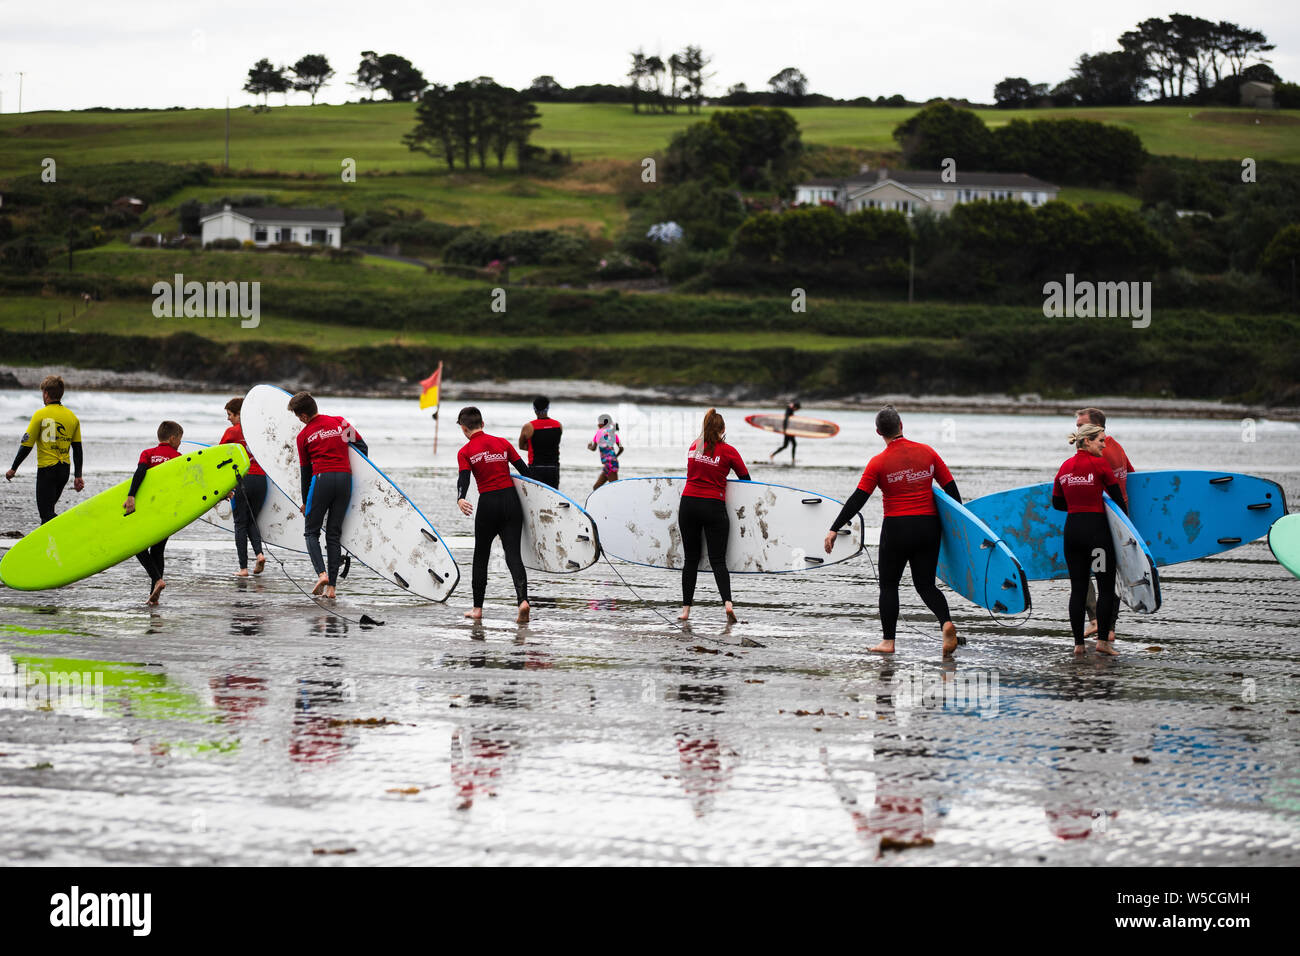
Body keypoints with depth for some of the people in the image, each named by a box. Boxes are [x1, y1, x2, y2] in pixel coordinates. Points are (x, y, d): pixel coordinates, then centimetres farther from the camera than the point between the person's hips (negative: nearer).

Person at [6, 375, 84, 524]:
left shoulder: (41, 414, -10)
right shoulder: (72, 417, 6)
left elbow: (27, 445, -9)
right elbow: (77, 449, 8)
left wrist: (13, 468, 0)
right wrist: (78, 476, 14)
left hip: (47, 469, -6)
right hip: (64, 470, 6)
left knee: (46, 513, -7)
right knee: (48, 510, 21)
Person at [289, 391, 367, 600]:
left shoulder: (304, 436, 5)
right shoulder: (340, 422, 11)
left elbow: (305, 470, 11)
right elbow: (362, 447, 12)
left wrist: (305, 502, 20)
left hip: (321, 479, -3)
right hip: (345, 477, 3)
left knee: (311, 531, 8)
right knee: (334, 534, 9)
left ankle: (322, 573, -15)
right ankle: (331, 586, 2)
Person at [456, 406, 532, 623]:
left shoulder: (465, 452, 0)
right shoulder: (502, 443, 9)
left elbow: (464, 478, -18)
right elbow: (524, 471, 9)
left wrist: (460, 499, -32)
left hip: (488, 503, -2)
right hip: (511, 499, 2)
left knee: (481, 556, 13)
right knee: (513, 554, -1)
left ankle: (477, 608, 18)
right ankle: (523, 599, -22)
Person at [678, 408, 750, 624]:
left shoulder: (694, 446, 7)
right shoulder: (728, 451, -3)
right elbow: (746, 479, 6)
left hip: (688, 504, 3)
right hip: (713, 507, -3)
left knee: (691, 558, 10)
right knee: (718, 560, -3)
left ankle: (686, 608, 9)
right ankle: (727, 602, -23)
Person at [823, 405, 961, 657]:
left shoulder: (879, 463, -7)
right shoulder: (927, 452, 2)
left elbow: (858, 499, -9)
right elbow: (950, 488, 5)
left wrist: (834, 529, -4)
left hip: (896, 529, -3)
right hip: (929, 527, 3)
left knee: (889, 585, 13)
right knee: (926, 584, 10)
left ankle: (888, 641, 12)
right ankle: (946, 622, -17)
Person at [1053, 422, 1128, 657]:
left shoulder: (1065, 467, 9)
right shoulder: (1099, 464, -7)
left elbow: (1057, 503, 15)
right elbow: (1118, 497, -2)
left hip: (1072, 529, 5)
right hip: (1096, 528, -5)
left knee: (1077, 587, 7)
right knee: (1106, 585, 3)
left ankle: (1078, 643, 6)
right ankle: (1103, 640, -1)